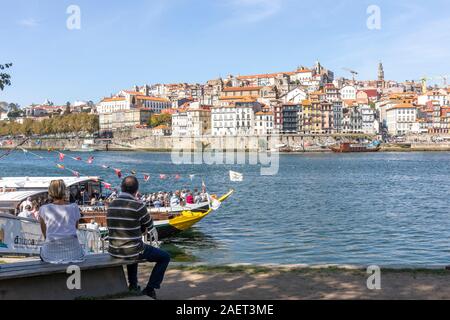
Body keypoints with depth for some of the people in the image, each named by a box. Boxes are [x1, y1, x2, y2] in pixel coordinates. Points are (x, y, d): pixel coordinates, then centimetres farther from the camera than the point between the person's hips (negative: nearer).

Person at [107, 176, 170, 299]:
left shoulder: (112, 205, 2)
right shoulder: (137, 205, -17)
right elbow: (149, 226, -1)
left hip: (114, 252, 7)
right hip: (132, 252, -7)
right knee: (165, 257, 13)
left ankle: (133, 286, 40)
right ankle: (149, 290, 11)